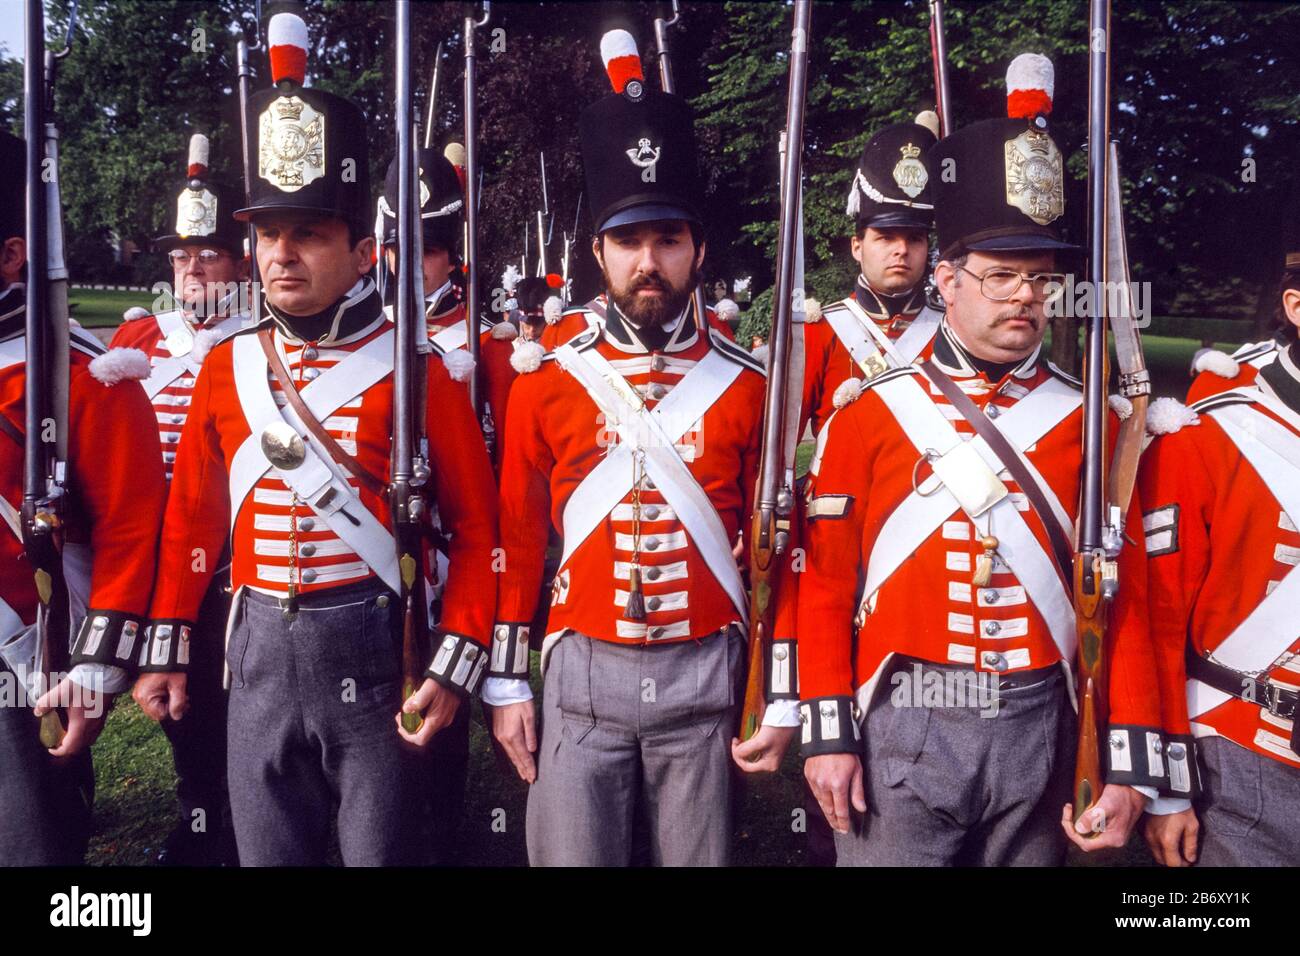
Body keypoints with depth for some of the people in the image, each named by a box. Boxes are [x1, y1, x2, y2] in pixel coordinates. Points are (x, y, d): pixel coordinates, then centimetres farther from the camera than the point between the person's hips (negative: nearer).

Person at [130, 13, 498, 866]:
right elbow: (191, 519, 12)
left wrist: (454, 667, -12)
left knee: (380, 850, 9)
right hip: (257, 647, 4)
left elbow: (476, 525, -7)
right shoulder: (226, 367, 5)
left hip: (373, 646, -4)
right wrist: (168, 649, 12)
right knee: (267, 851, 16)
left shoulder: (416, 369, -9)